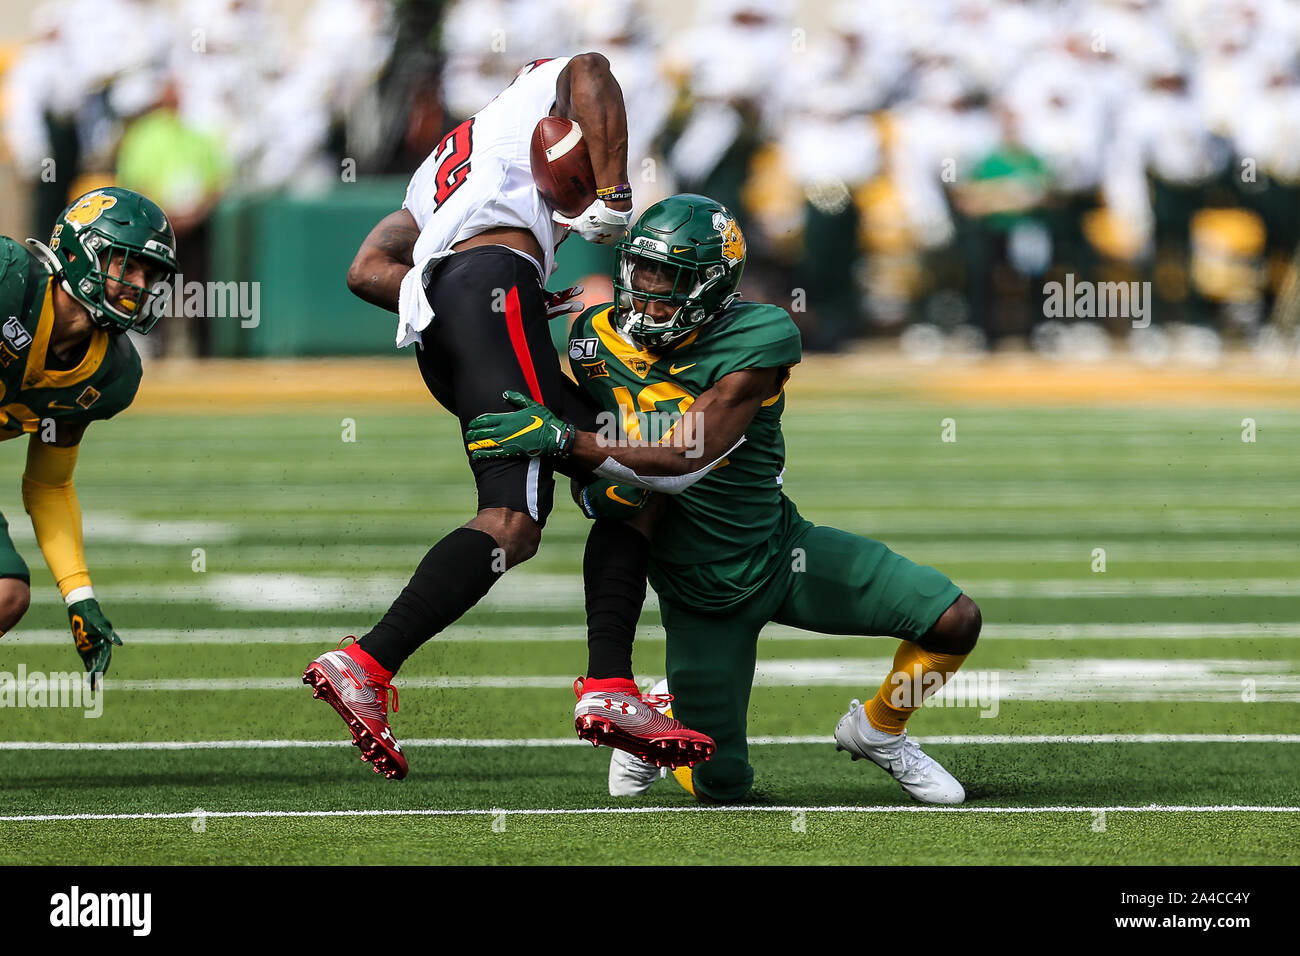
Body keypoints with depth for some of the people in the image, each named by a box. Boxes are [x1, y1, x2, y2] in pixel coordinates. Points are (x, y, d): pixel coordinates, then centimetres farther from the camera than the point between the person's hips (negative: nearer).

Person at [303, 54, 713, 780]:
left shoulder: (442, 166, 40)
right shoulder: (545, 96, 22)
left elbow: (369, 271, 27)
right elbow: (590, 73, -5)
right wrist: (614, 196, -1)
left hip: (434, 332, 8)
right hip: (494, 287, -8)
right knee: (512, 522, -20)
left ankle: (608, 689, -5)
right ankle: (366, 666, -30)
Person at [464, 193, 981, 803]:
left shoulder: (758, 339, -23)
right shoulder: (599, 337, -11)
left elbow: (685, 464, -31)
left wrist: (562, 441, -38)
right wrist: (600, 480, -17)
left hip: (783, 550, -1)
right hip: (701, 590, 1)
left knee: (954, 622, -12)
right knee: (720, 786, 1)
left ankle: (878, 732, 17)